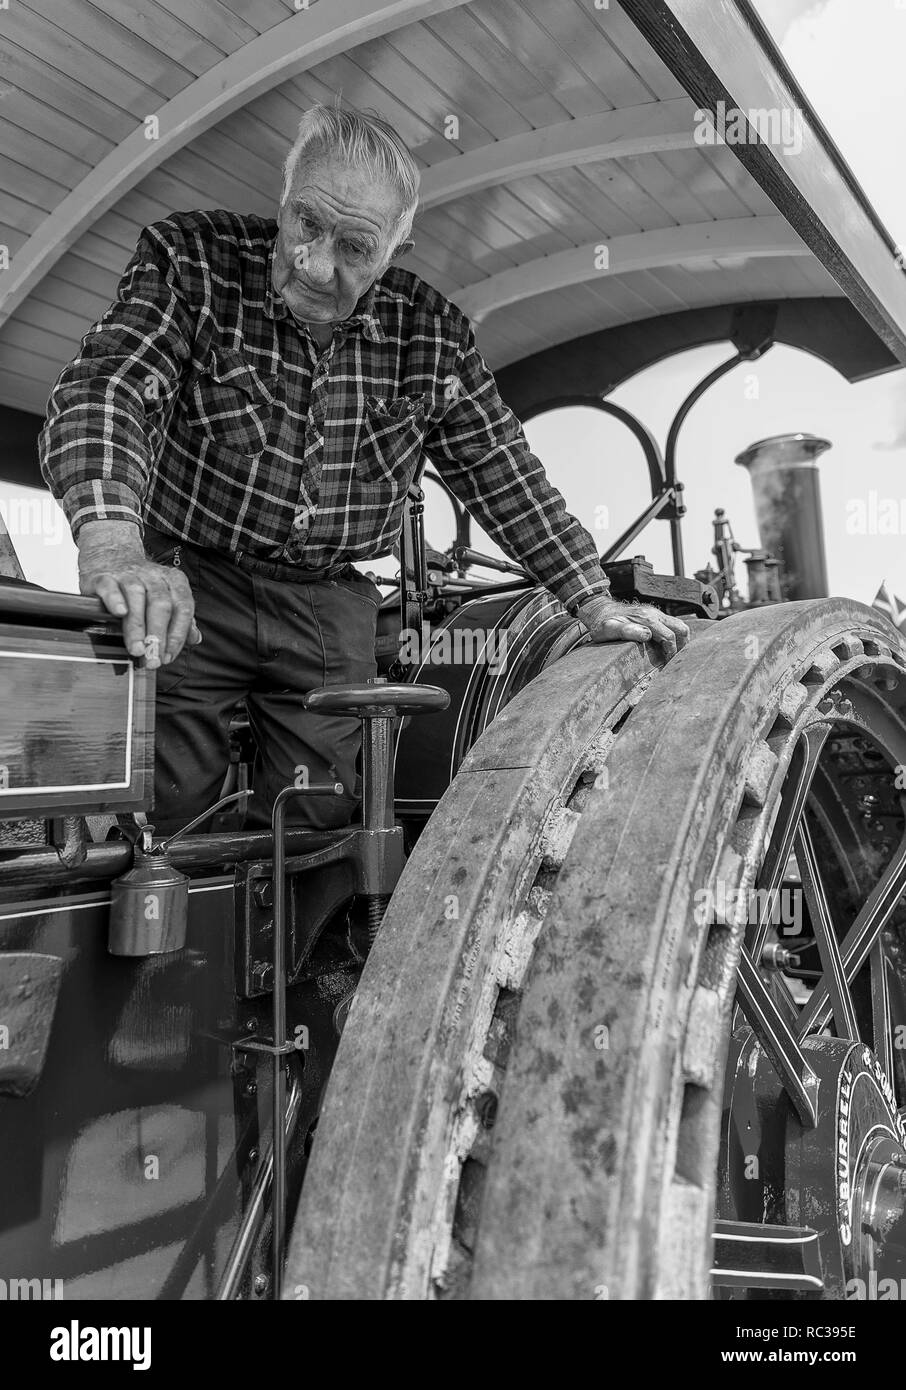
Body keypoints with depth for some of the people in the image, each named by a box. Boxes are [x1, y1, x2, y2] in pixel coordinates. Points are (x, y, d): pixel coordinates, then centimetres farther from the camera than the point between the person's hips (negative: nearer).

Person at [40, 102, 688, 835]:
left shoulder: (431, 332, 0)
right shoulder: (190, 258, -8)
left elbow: (503, 471, 5)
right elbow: (109, 384, -23)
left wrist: (596, 603, 2)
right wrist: (111, 542, -43)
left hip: (333, 611, 2)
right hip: (185, 588, -2)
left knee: (314, 832, 8)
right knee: (155, 830, 0)